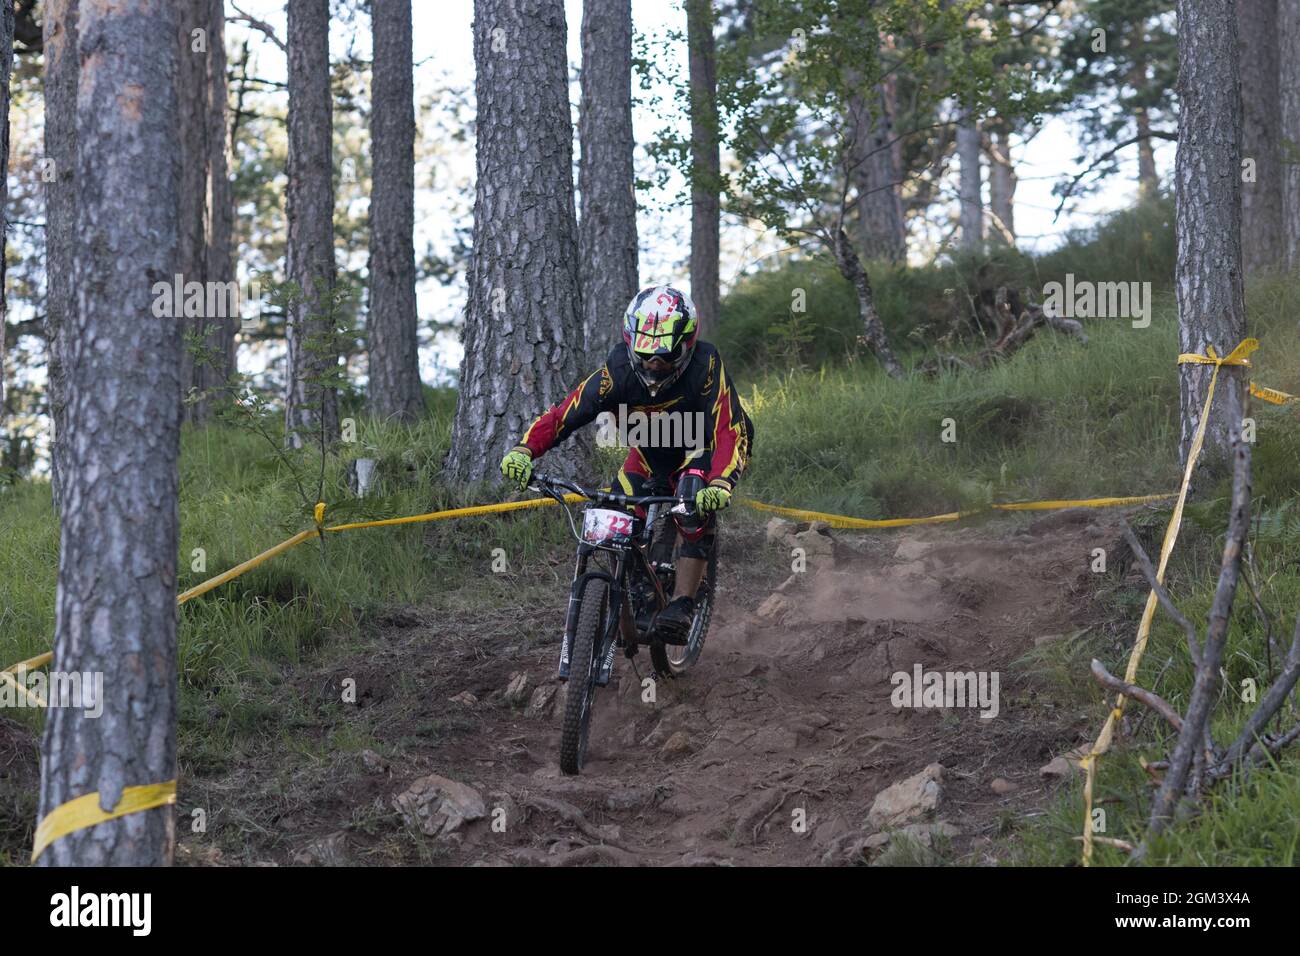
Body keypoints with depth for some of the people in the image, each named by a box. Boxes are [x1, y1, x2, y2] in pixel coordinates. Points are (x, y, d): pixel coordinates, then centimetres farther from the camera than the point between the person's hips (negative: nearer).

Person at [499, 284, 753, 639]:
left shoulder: (705, 366, -34)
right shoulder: (620, 369, -28)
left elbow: (730, 430, -41)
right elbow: (564, 414, -31)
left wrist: (720, 485, -60)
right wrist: (523, 451, -49)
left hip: (700, 448, -3)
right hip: (648, 452, 3)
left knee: (697, 505, -33)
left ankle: (682, 604, -28)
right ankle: (628, 616, 11)